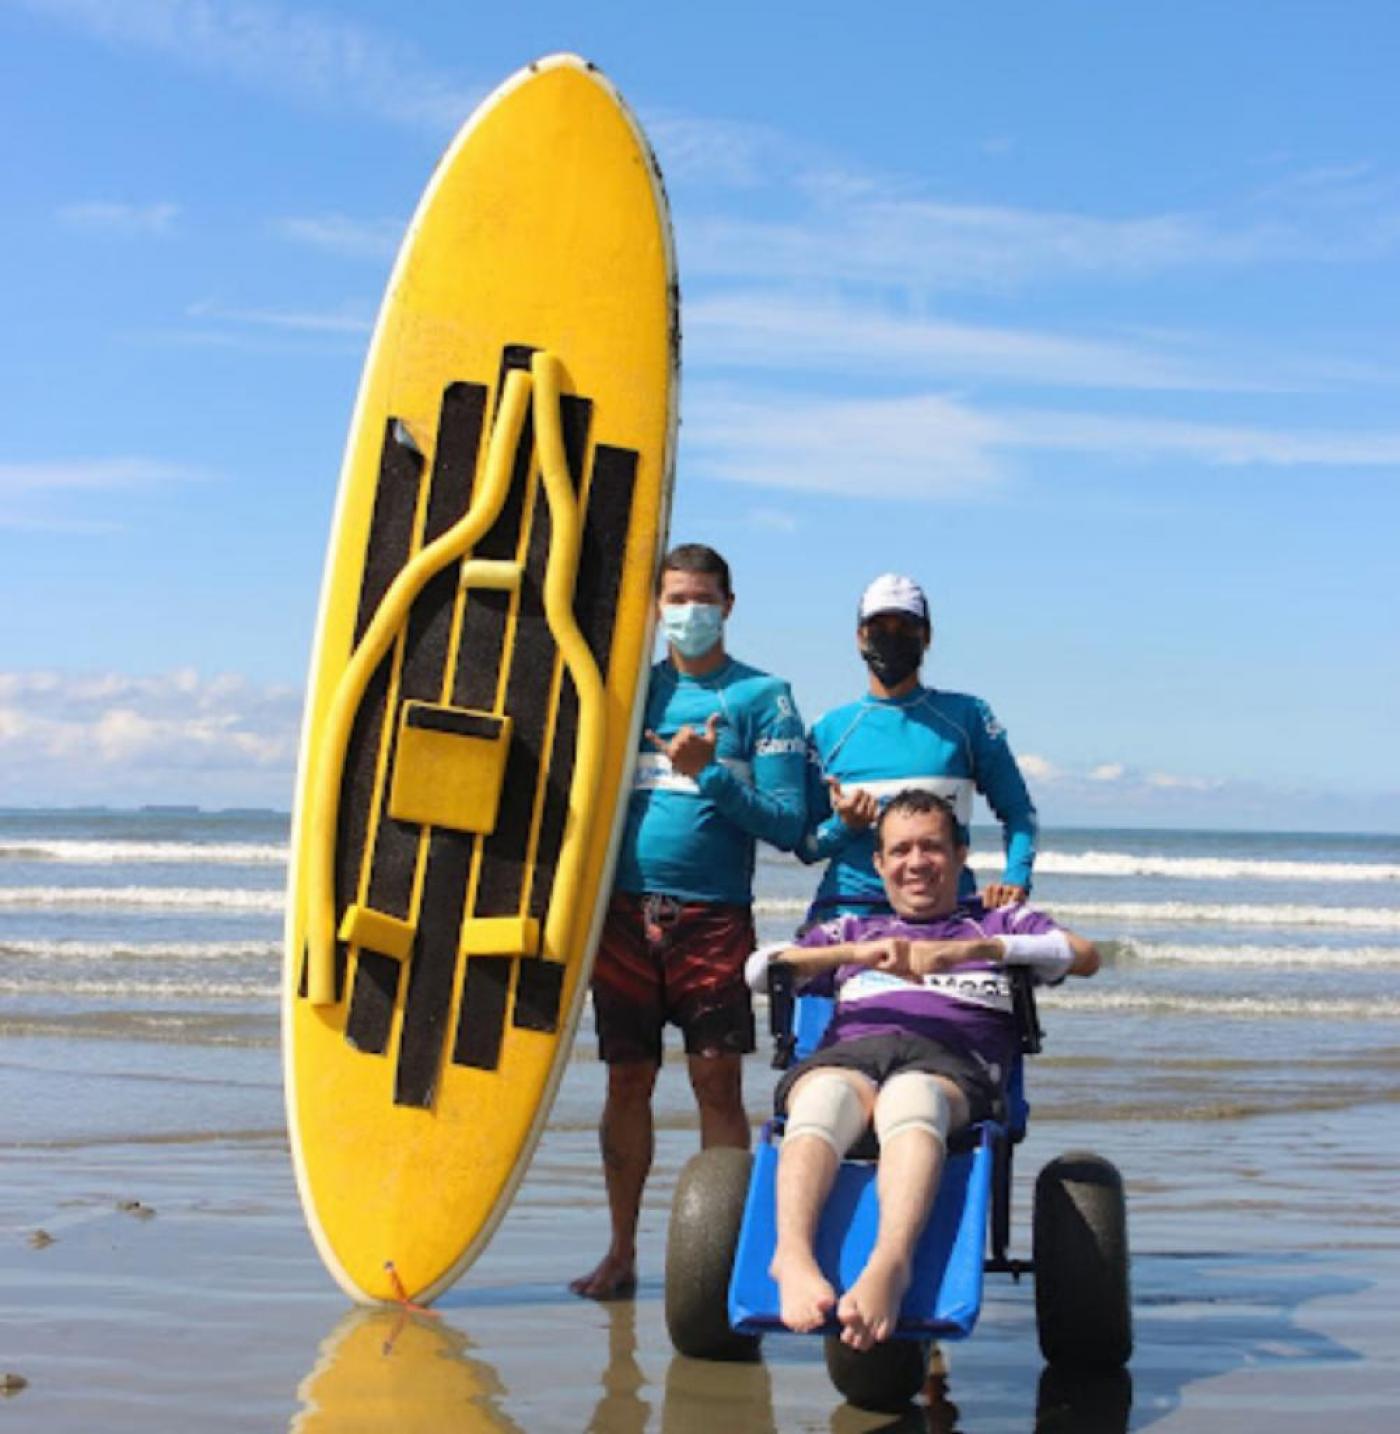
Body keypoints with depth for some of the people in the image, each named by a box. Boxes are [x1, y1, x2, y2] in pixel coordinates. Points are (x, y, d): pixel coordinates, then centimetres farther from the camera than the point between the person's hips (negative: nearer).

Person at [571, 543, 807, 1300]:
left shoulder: (762, 695, 4)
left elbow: (787, 822, -3)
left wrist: (710, 774, -15)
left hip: (713, 915, -3)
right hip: (626, 909, 3)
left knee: (718, 1080, -6)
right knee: (628, 1079, 7)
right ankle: (621, 1250, 16)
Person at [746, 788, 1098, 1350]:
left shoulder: (999, 923, 34)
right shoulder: (851, 929, 39)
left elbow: (1085, 956, 12)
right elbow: (759, 969, 20)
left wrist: (970, 949, 0)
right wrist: (856, 955, 2)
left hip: (950, 1061, -1)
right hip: (847, 1053, 2)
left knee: (911, 1101, -41)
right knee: (826, 1100, -39)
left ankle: (889, 1265, -63)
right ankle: (793, 1255, -60)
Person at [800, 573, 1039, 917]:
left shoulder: (967, 716, 11)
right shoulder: (828, 730, 12)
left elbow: (1017, 811, 10)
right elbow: (804, 846, 12)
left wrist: (1016, 879, -6)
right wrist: (843, 826, -8)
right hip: (849, 911, 0)